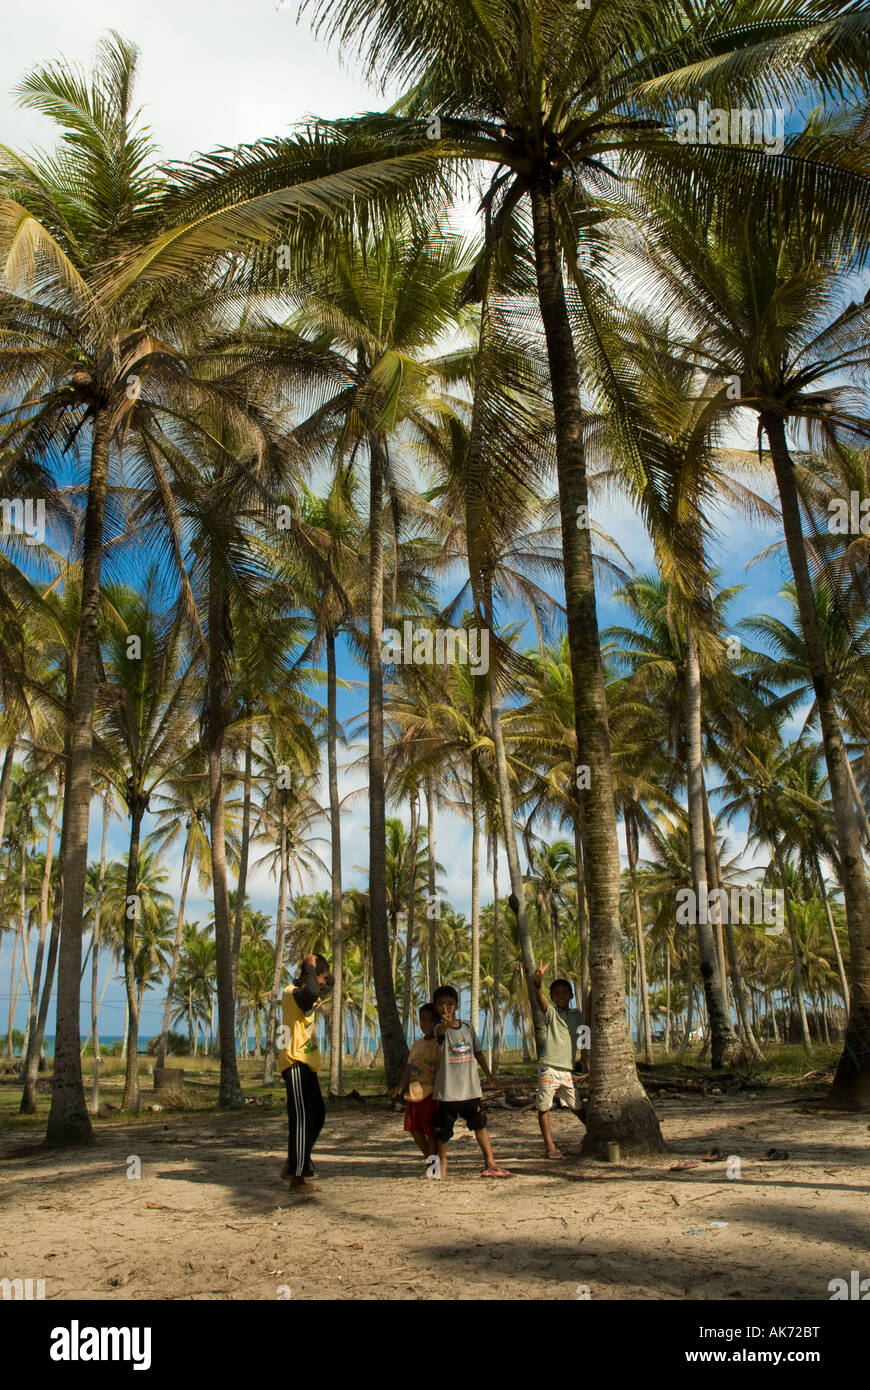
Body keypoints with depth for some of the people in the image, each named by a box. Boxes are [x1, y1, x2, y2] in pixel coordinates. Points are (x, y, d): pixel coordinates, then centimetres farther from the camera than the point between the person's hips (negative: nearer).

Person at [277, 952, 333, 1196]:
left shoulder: (305, 995, 15)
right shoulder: (292, 993, -14)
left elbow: (328, 985, 32)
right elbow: (311, 993, -37)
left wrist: (313, 965, 15)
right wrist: (310, 968, -21)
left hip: (307, 1065, 10)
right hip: (295, 1063, -10)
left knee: (317, 1115, 15)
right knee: (301, 1119, -12)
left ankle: (293, 1165, 25)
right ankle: (297, 1178, -10)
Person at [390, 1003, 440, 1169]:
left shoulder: (438, 1044, -8)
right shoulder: (417, 1044, 16)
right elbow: (409, 1066, 15)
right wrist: (401, 1085, 3)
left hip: (429, 1093, -8)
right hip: (414, 1093, 8)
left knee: (430, 1130, -5)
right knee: (413, 1128, 12)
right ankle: (431, 1161, 28)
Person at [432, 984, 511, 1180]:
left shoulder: (468, 1028, 5)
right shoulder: (440, 1030, -10)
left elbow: (477, 1051, 18)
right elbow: (440, 1032, -36)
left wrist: (487, 1073, 16)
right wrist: (446, 1024, -59)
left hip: (470, 1088, 4)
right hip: (447, 1090, -4)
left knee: (480, 1125, 7)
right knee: (443, 1131, 4)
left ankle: (491, 1164, 15)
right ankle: (441, 1163, 23)